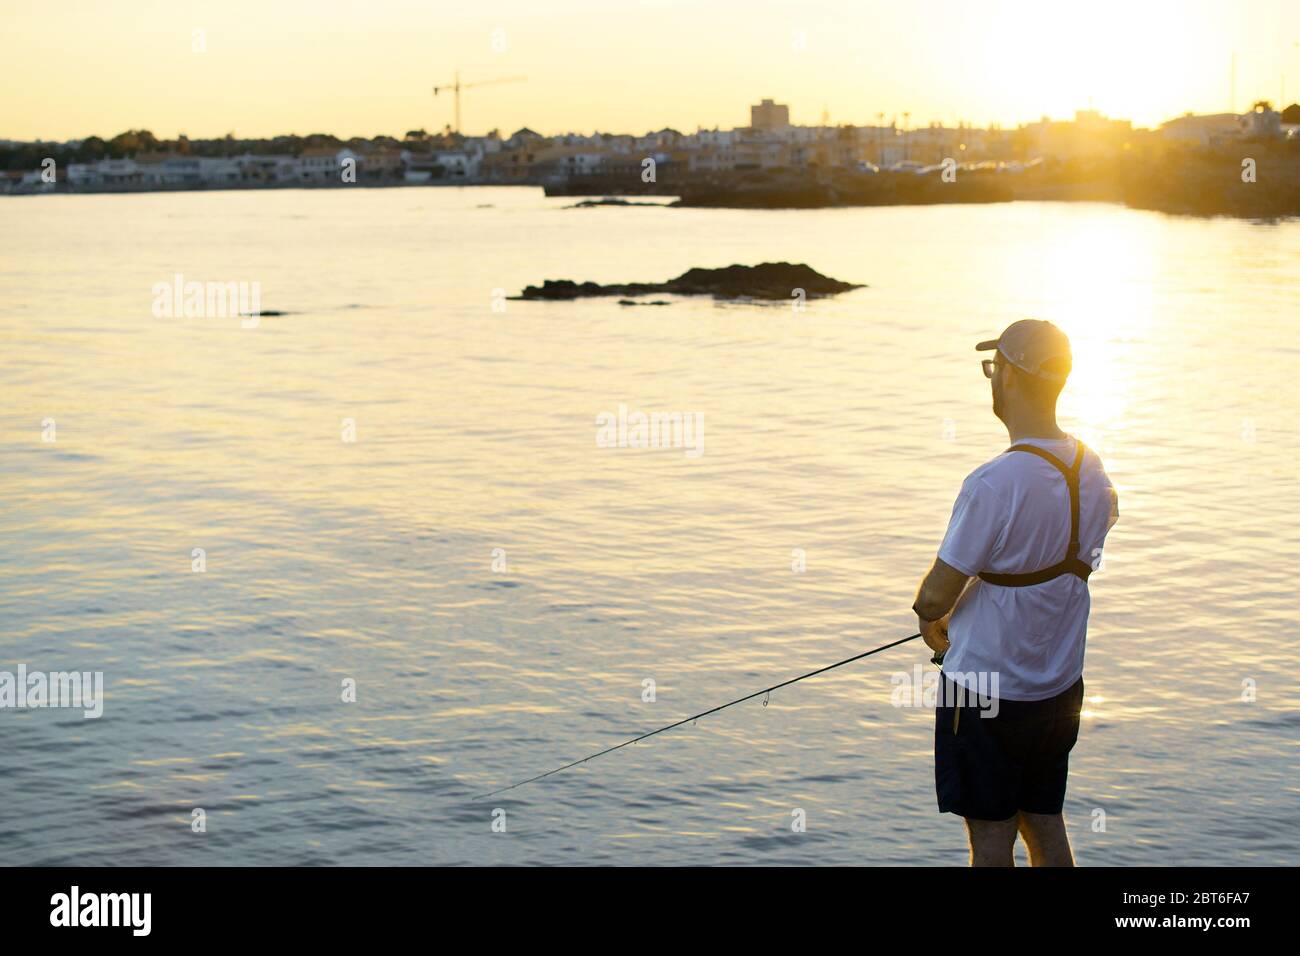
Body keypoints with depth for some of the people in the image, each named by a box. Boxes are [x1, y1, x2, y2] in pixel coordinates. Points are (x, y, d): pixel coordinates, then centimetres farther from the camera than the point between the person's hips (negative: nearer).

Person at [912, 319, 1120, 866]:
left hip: (987, 691, -7)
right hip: (1060, 687, 7)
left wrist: (933, 625, 4)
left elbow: (934, 600, -20)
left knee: (991, 840, 5)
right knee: (1046, 827, 17)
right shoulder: (1091, 472, 0)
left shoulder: (993, 485, -25)